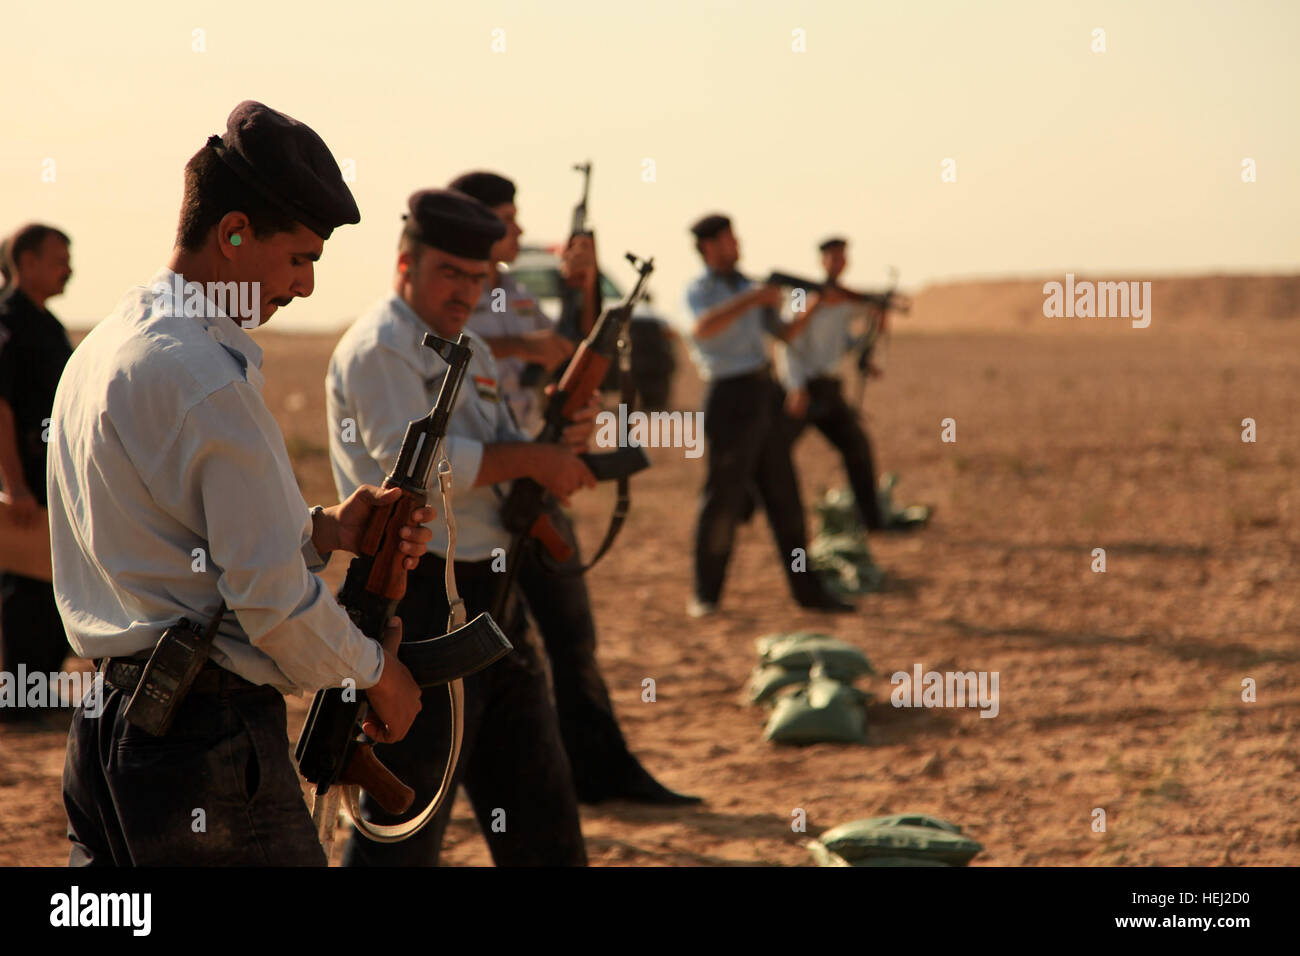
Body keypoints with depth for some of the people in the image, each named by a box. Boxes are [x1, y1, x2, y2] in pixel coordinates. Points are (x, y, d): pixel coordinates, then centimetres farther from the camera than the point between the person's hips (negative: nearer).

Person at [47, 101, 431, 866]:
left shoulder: (104, 350, 13)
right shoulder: (207, 379, -17)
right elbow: (270, 597, -18)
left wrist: (324, 529, 9)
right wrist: (377, 669, -1)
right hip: (207, 737, -9)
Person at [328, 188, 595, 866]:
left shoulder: (468, 350, 18)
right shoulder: (379, 348, -11)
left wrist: (559, 444, -2)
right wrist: (532, 460, -16)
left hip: (488, 593, 9)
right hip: (420, 599, -9)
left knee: (537, 794, 17)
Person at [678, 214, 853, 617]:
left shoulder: (748, 286, 17)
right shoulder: (698, 291, -3)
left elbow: (785, 333, 19)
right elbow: (703, 326, -25)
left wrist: (814, 306, 4)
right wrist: (753, 299, -25)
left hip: (765, 394, 7)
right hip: (731, 399, -7)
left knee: (784, 495, 8)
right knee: (723, 497, -5)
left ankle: (807, 589, 12)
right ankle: (705, 595, 3)